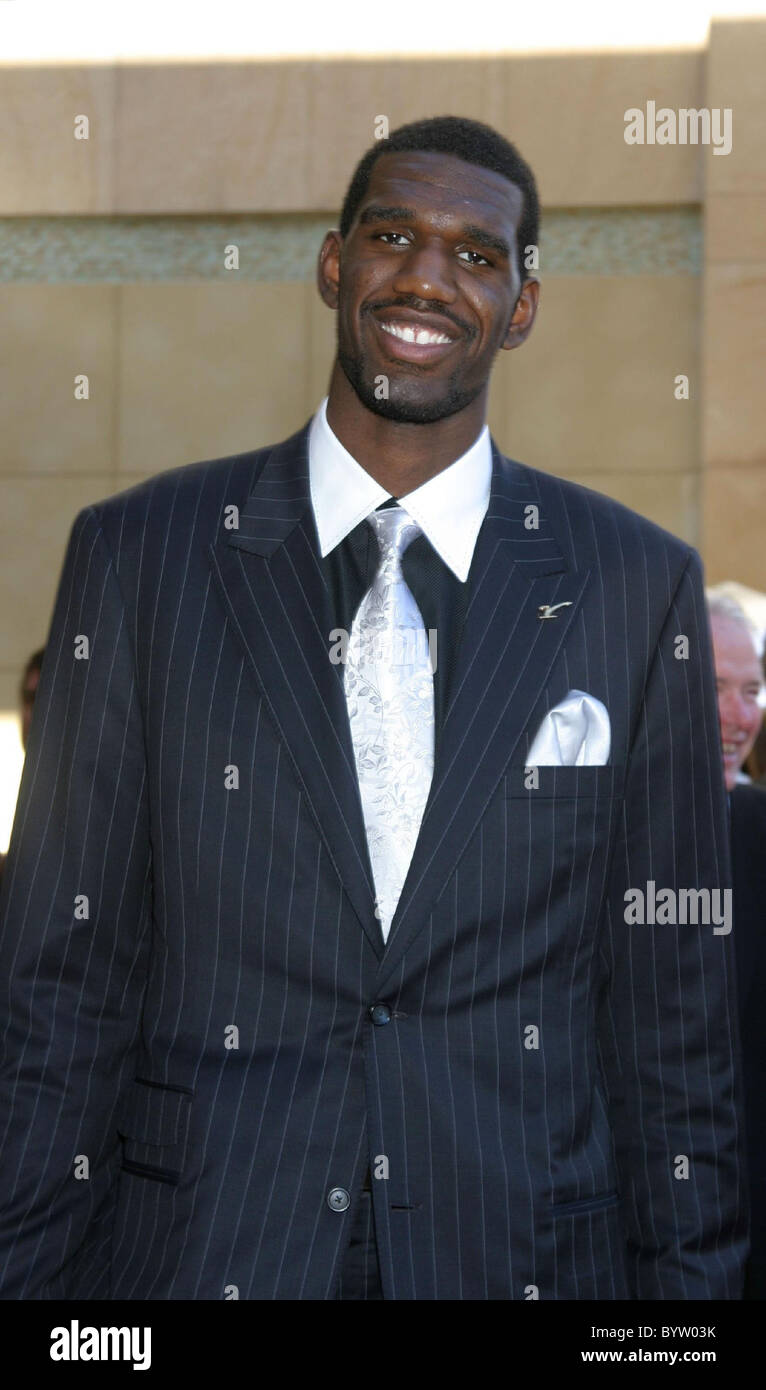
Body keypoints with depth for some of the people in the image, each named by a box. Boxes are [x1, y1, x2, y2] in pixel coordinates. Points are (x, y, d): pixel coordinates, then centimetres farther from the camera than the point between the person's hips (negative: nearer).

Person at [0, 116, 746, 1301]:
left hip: (528, 1249, 1)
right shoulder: (138, 554, 1)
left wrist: (688, 1277, 1)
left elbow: (673, 1002, 4)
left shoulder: (640, 583, 2)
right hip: (196, 1249, 0)